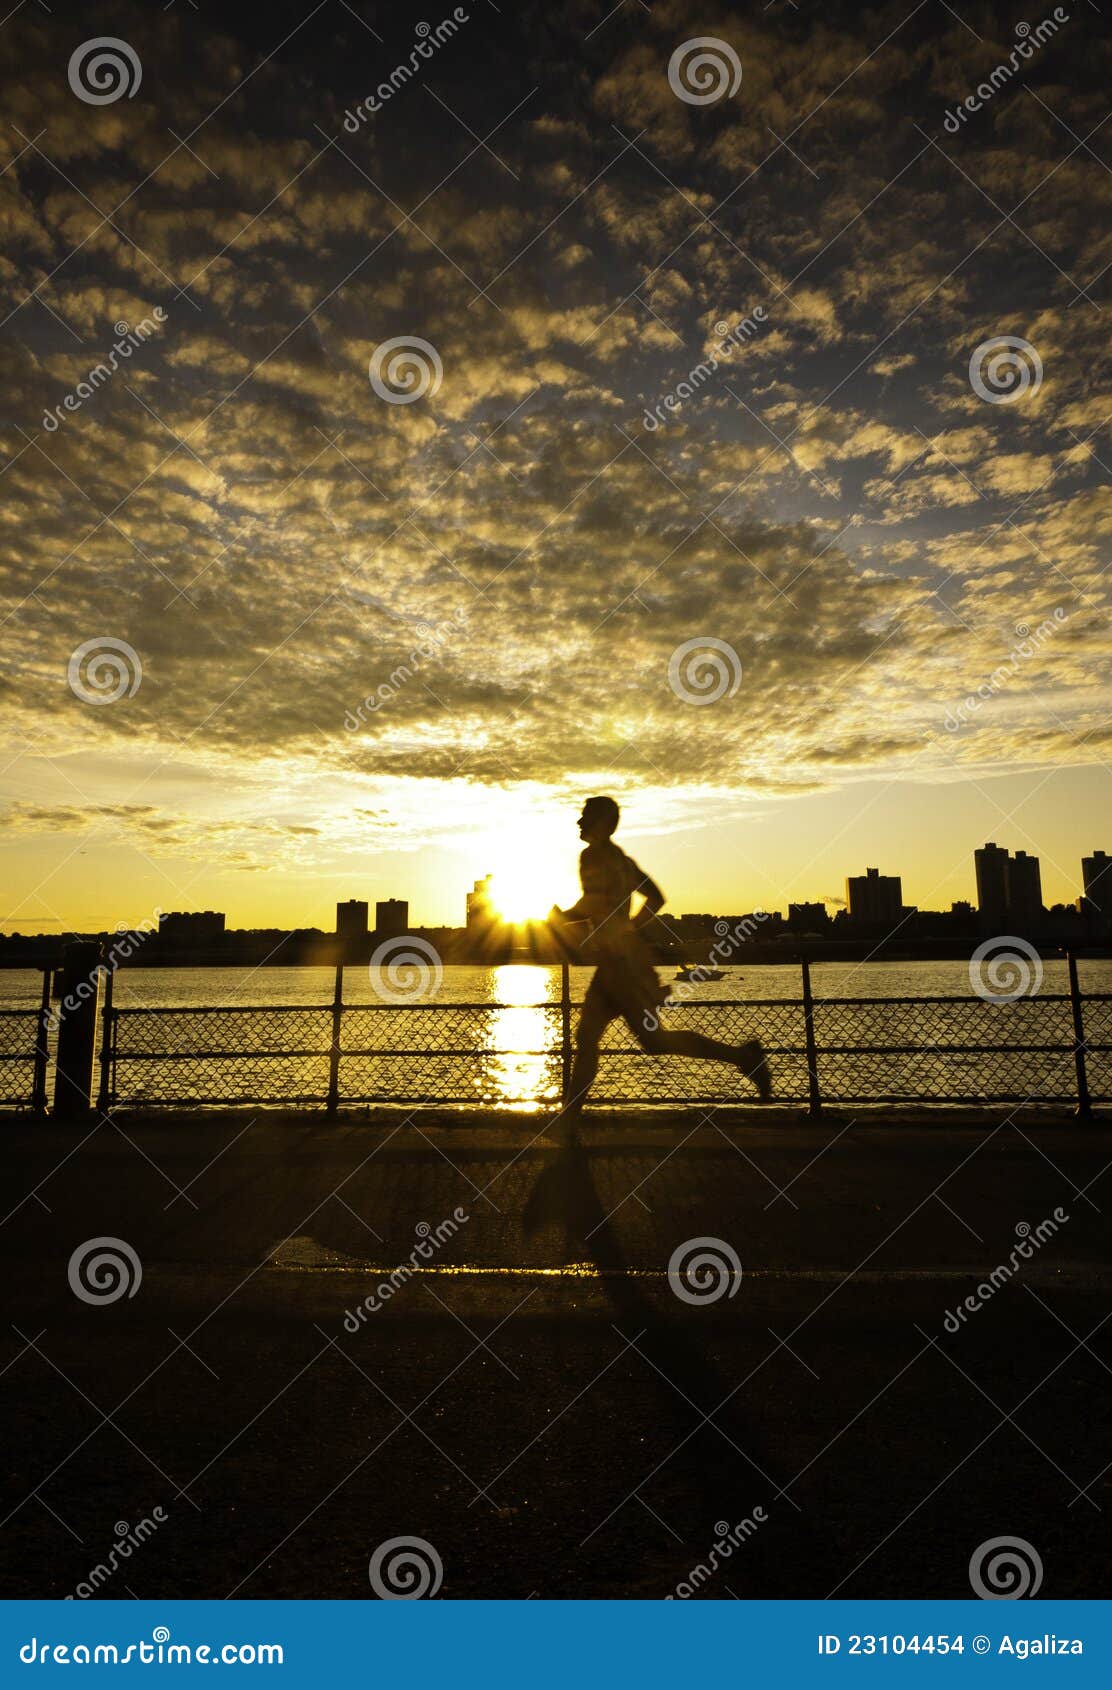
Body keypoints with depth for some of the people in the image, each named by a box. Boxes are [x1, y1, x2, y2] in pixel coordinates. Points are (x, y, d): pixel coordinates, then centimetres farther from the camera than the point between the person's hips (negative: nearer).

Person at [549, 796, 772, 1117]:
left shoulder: (594, 855, -10)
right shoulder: (620, 858, 18)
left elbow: (594, 907, -23)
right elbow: (656, 898, 21)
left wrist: (560, 919, -6)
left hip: (621, 962, -10)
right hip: (612, 965, 10)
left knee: (653, 1040, -7)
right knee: (586, 1037, 8)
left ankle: (742, 1055, -1)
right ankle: (569, 1117, 11)